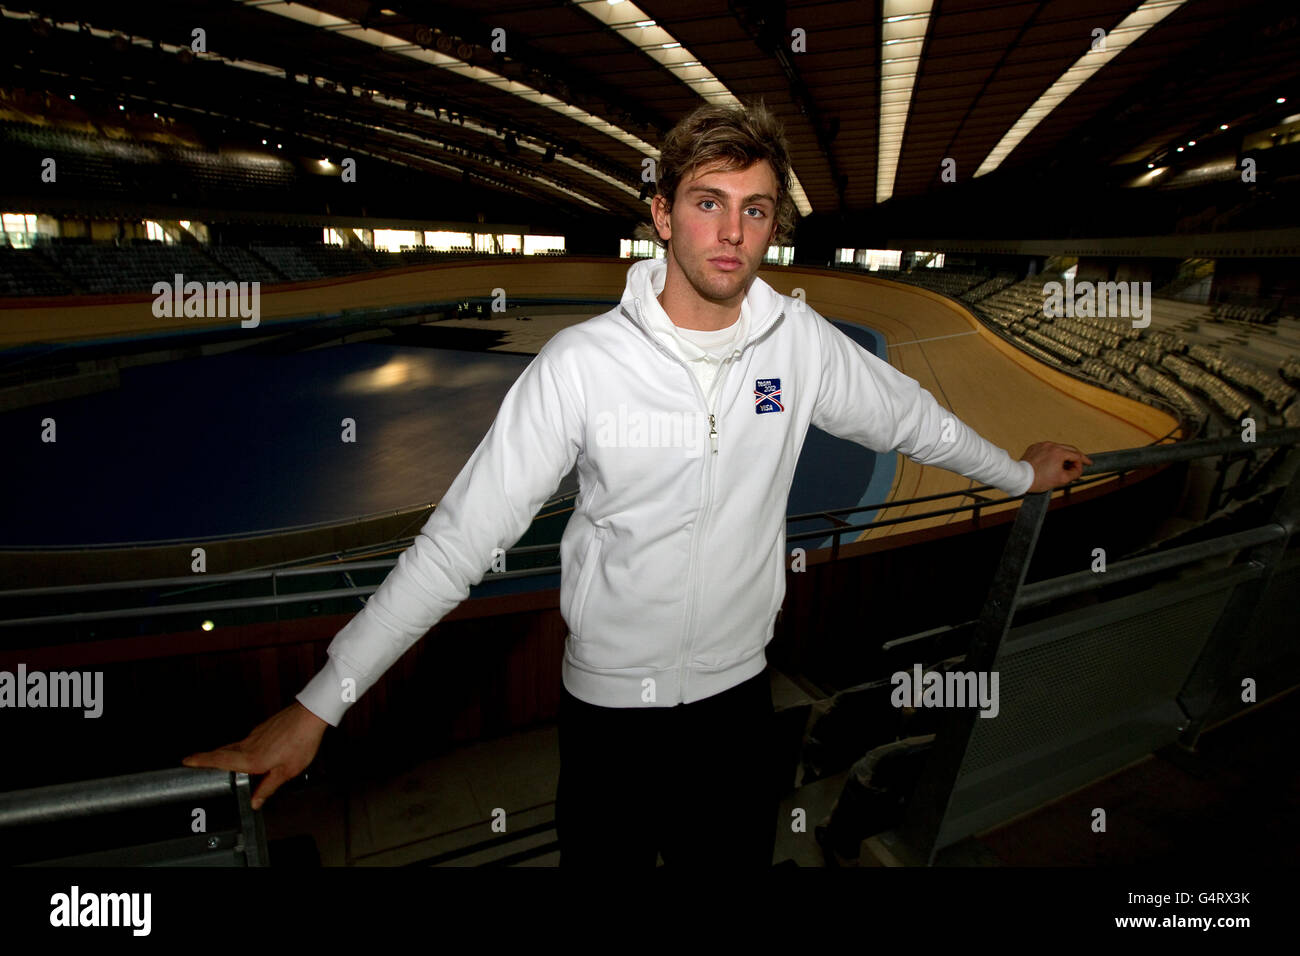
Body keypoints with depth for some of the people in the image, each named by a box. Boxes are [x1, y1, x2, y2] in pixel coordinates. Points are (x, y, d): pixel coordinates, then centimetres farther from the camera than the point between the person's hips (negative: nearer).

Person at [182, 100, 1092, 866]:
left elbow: (906, 415, 10)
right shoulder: (582, 363, -19)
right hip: (610, 702, -2)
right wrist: (317, 705, -17)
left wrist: (1019, 472, 24)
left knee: (739, 858, 22)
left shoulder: (799, 340, -8)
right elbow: (461, 537, -18)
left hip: (739, 693, 3)